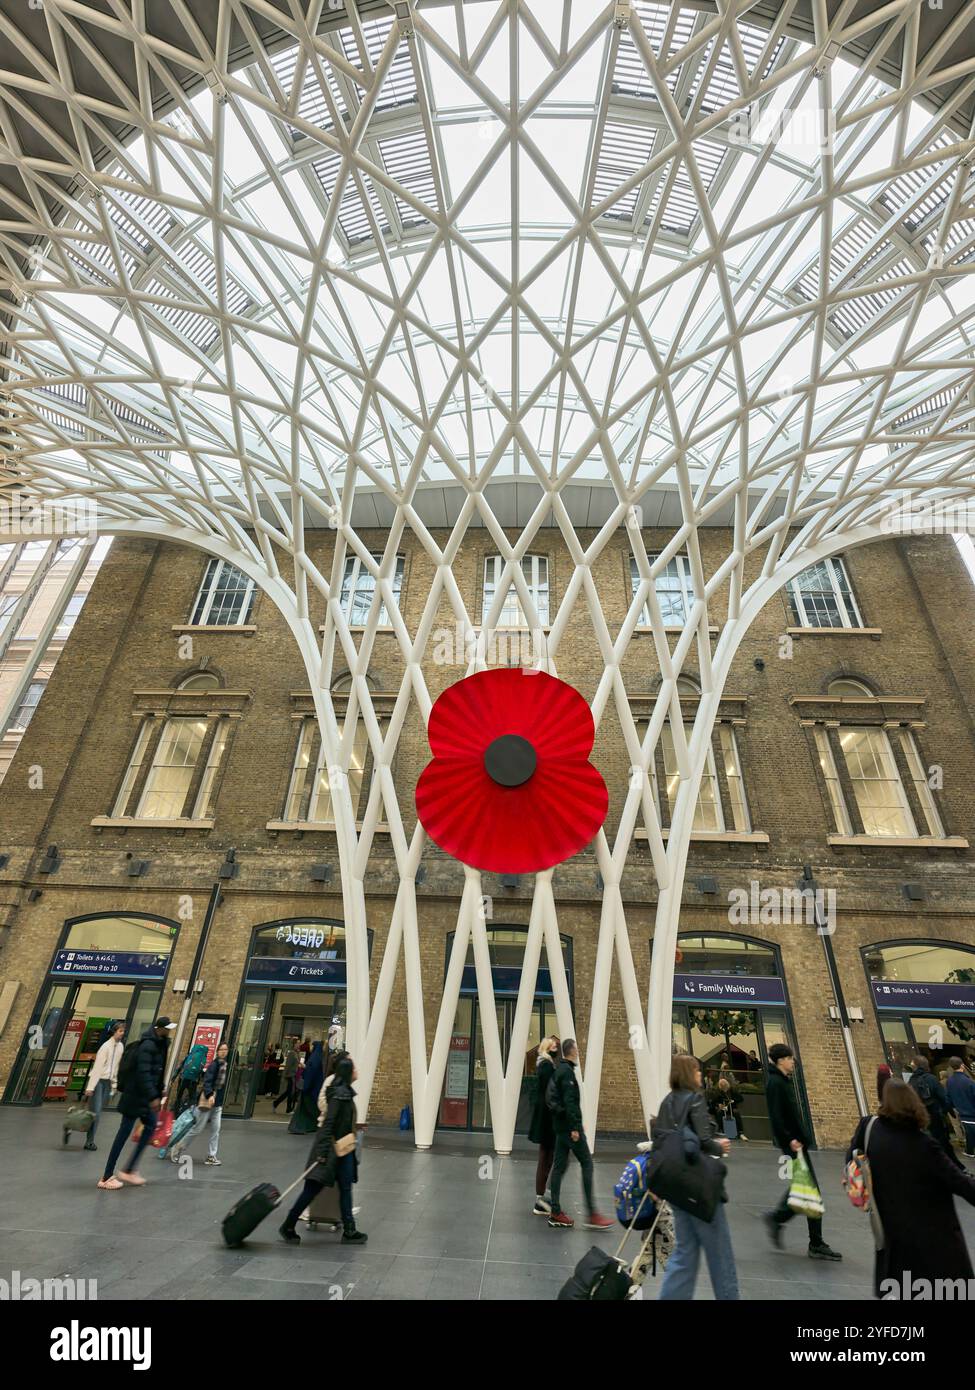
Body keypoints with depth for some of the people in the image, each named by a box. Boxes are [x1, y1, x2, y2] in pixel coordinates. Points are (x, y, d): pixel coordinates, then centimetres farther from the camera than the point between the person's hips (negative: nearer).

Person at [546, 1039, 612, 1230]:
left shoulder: (559, 1069, 13)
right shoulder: (567, 1071, -16)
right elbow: (569, 1101, -21)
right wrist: (574, 1127, -20)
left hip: (560, 1126, 9)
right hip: (569, 1125, -9)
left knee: (559, 1166, 10)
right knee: (587, 1164, -2)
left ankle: (555, 1212, 13)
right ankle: (592, 1215, -1)